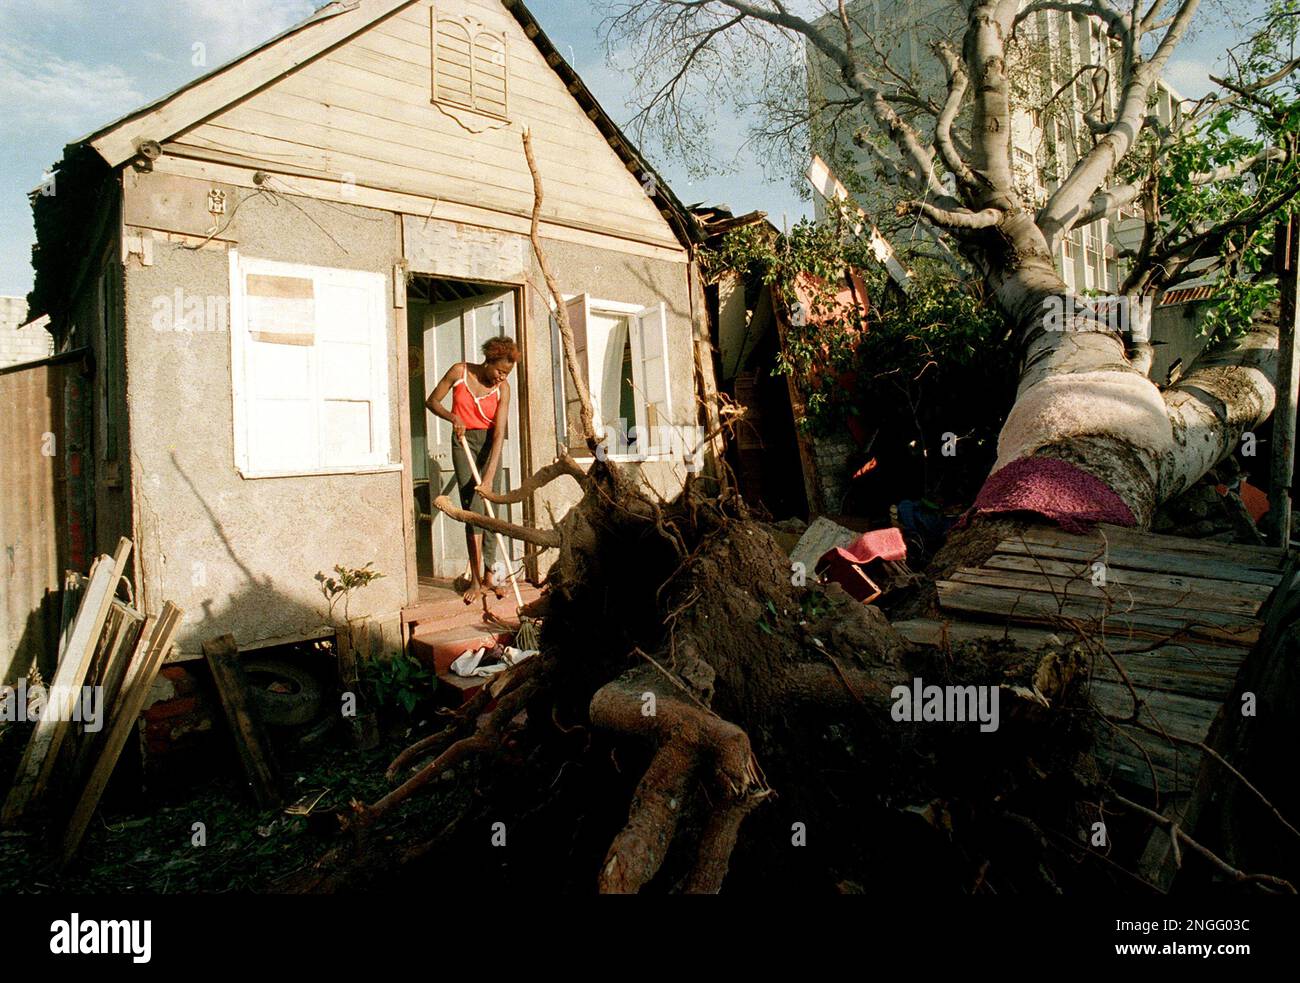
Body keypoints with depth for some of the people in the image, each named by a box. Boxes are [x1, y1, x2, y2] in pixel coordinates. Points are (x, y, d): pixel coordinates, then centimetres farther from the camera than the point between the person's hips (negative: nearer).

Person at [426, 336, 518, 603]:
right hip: (464, 441, -1)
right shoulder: (460, 371, -11)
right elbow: (432, 401, -1)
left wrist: (490, 476, -25)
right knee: (474, 508, -11)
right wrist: (452, 417, -22)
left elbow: (499, 434, -18)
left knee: (491, 508, -2)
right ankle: (476, 578, -9)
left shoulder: (503, 388, -12)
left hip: (490, 443, 1)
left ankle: (488, 576, 8)